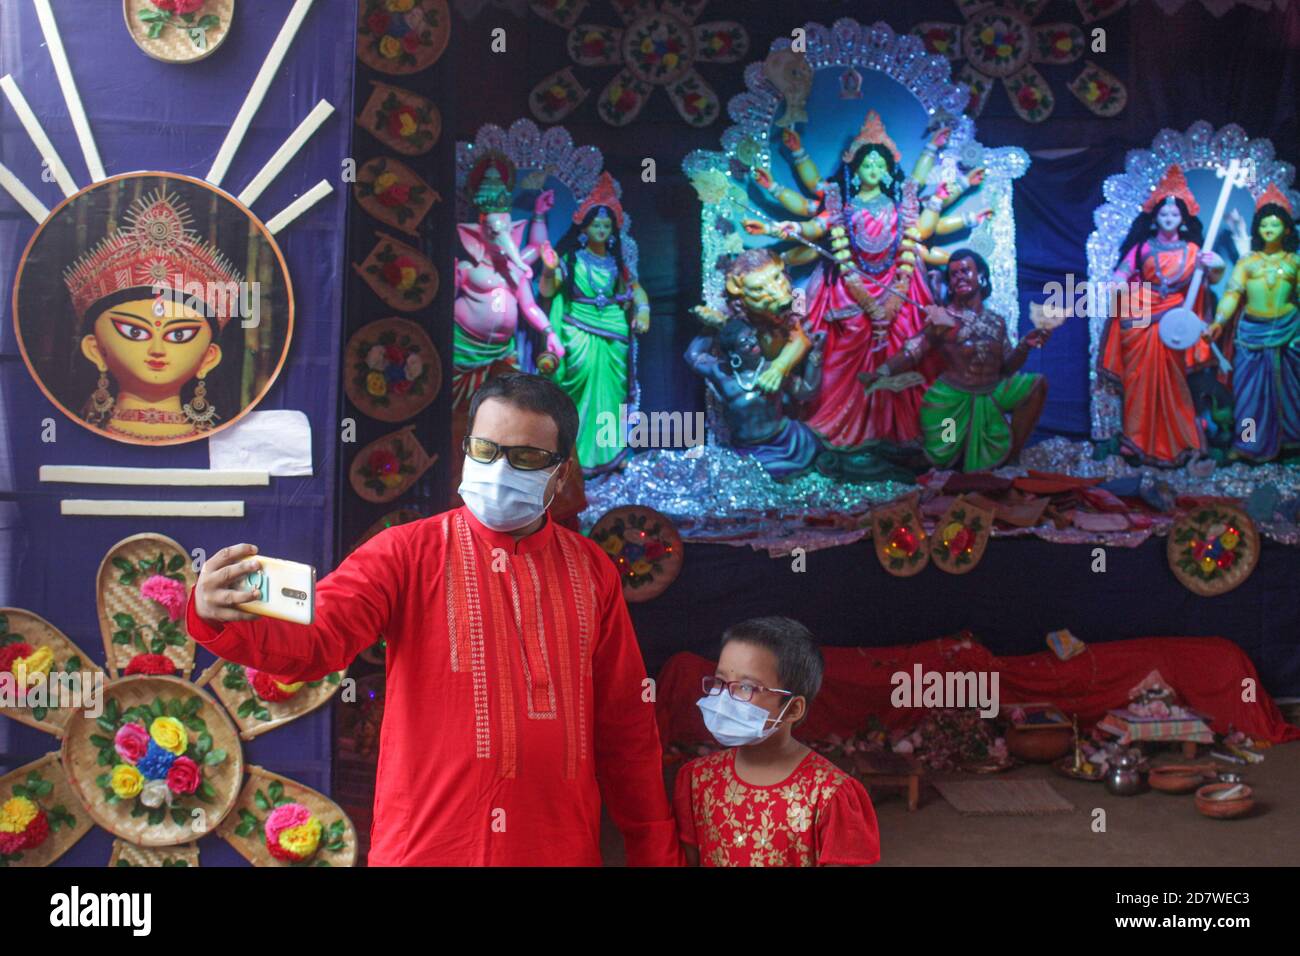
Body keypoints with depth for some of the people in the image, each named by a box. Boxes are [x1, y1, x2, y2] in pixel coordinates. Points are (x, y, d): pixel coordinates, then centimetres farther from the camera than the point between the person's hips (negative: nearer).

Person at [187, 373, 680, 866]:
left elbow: (626, 725, 7)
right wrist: (224, 619, -37)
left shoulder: (591, 570, 3)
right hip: (426, 846, -2)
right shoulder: (406, 552, -3)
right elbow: (315, 639, -17)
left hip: (562, 849, 2)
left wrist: (655, 852, 9)